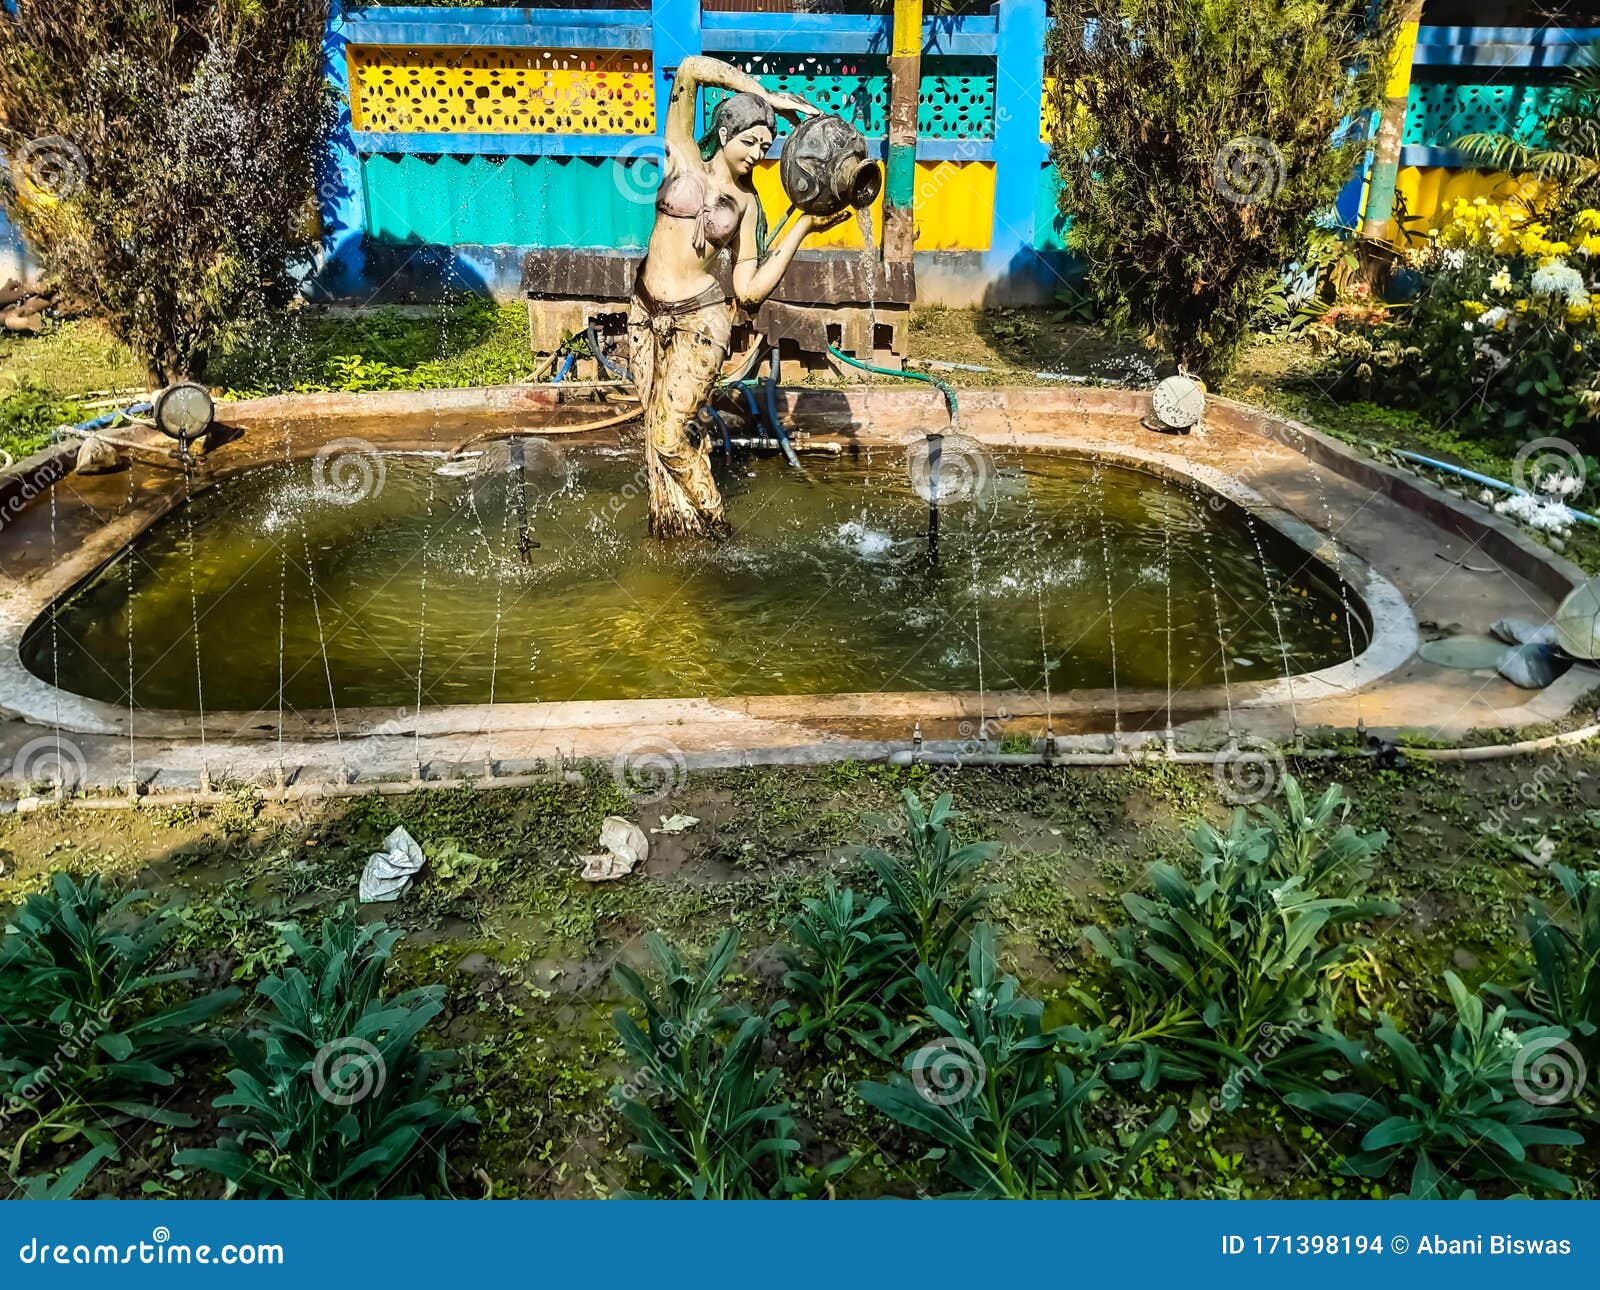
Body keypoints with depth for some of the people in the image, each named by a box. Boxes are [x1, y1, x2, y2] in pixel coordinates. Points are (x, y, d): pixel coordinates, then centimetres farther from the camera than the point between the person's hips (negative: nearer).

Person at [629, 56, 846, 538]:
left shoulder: (746, 203, 2)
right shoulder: (684, 159, 2)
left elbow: (749, 291, -6)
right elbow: (690, 69, -8)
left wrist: (803, 228, -6)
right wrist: (767, 96, -5)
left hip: (700, 320, -2)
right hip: (648, 313, 2)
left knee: (673, 435, -7)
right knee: (660, 431, 8)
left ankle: (711, 532, 12)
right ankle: (674, 534, 22)